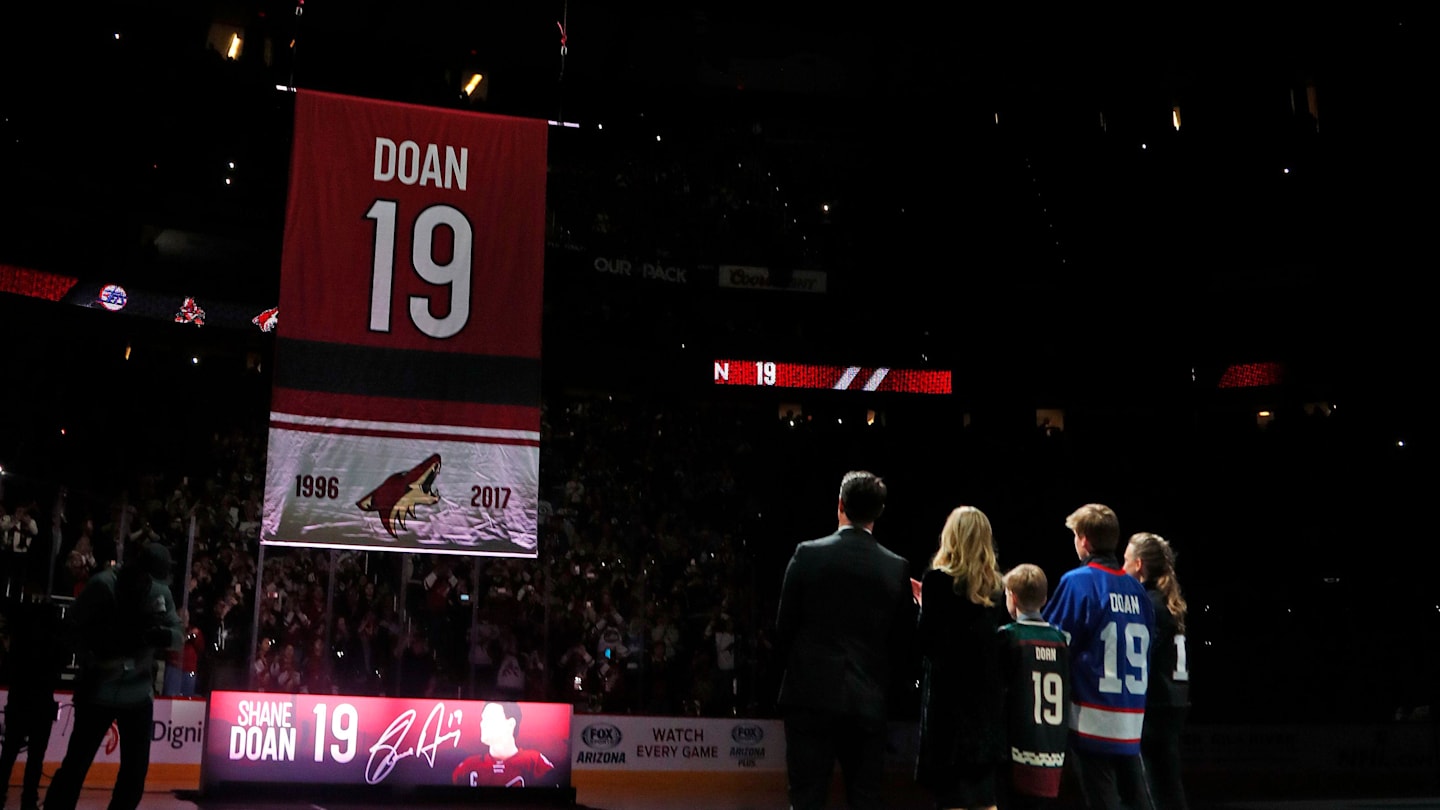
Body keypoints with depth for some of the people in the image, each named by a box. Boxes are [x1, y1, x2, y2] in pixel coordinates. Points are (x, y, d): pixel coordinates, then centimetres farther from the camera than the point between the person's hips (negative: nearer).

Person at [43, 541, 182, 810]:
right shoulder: (103, 585, -11)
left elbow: (177, 634, 2)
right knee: (76, 764, 1)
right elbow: (74, 631, -9)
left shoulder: (162, 593, 1)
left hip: (139, 692, 4)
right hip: (98, 691, -4)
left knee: (137, 768, 9)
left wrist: (163, 635, -21)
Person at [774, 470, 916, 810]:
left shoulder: (807, 554, -5)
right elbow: (902, 644, 5)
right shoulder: (897, 567, -1)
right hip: (868, 701, 2)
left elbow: (783, 630, -1)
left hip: (811, 693, -1)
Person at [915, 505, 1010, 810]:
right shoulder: (996, 586, 7)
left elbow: (927, 642, -14)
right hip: (986, 698, 6)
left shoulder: (938, 580, -10)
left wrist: (923, 605, 3)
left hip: (948, 698, -6)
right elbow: (998, 643, 10)